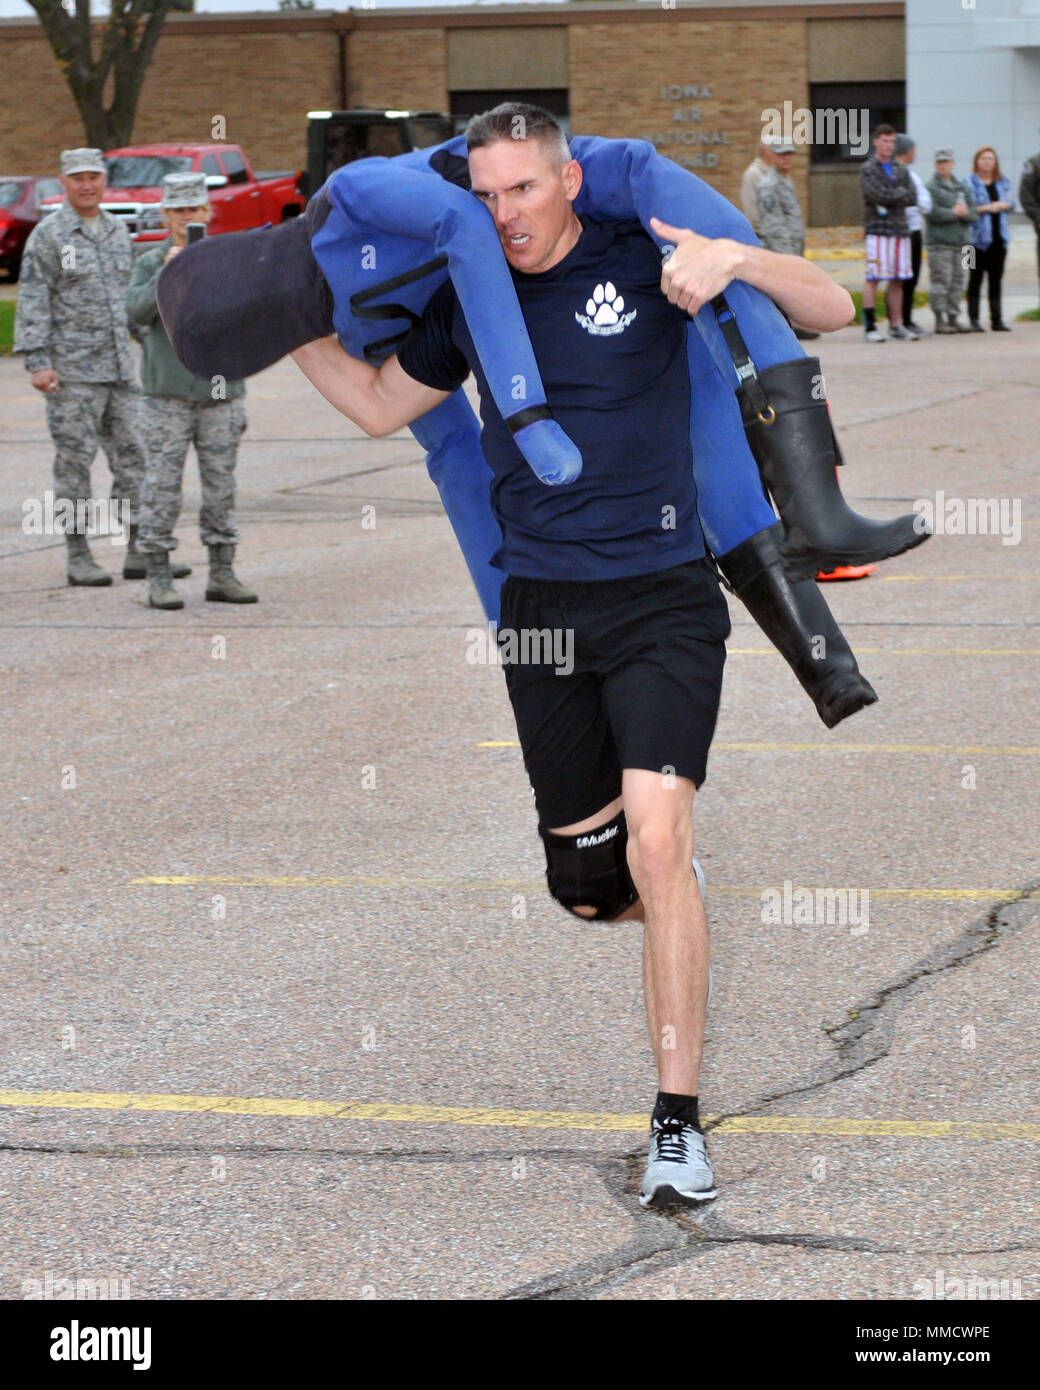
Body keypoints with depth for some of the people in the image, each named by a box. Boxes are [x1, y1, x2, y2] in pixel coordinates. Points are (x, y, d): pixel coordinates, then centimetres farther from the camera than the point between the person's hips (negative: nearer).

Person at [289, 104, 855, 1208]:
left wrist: (737, 261, -21)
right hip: (540, 610, 4)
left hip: (661, 599, -4)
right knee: (588, 889, 7)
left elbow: (832, 310, -2)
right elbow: (379, 404, 21)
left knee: (655, 845, -20)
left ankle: (678, 1124, -17)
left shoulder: (641, 262, -4)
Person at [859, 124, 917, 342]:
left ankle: (896, 325, 12)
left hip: (900, 228, 6)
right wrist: (900, 193, -2)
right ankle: (869, 326, -7)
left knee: (898, 279, 7)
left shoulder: (901, 169, 17)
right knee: (873, 277, -8)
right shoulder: (868, 169, -1)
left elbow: (912, 198, 7)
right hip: (878, 228, -6)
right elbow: (877, 194, -15)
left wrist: (890, 198, -6)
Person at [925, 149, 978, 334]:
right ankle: (940, 320, -8)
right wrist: (954, 213, -9)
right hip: (940, 242, -6)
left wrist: (964, 213, -11)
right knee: (941, 281, -9)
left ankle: (953, 318, 11)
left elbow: (972, 214, 11)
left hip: (961, 241, 6)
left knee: (957, 282, 6)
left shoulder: (962, 188, 18)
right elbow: (932, 213, -14)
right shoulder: (931, 187, 0)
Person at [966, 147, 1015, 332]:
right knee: (976, 278, -2)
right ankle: (974, 320, 1)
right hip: (978, 237, -5)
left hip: (999, 236, 5)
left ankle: (997, 319, 10)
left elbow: (1011, 204, 12)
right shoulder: (970, 183, -3)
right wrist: (986, 208, -15)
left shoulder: (1003, 182, 13)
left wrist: (1002, 205, -9)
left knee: (996, 278, 7)